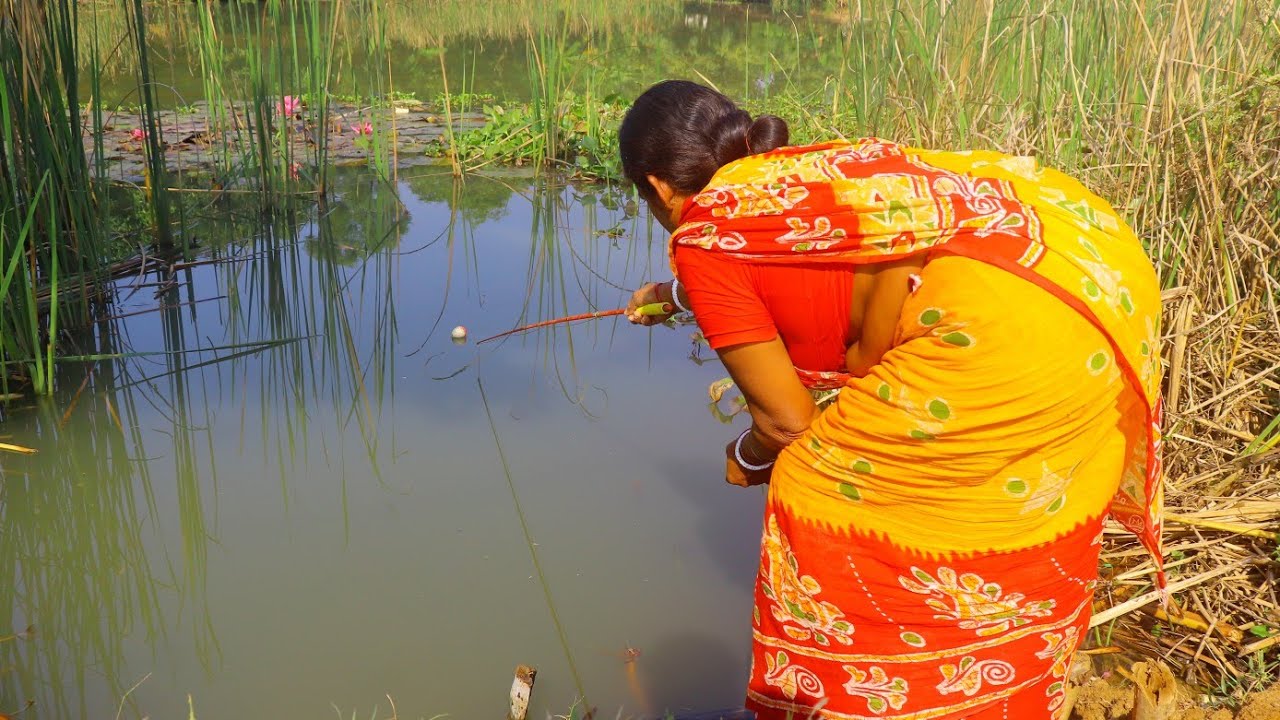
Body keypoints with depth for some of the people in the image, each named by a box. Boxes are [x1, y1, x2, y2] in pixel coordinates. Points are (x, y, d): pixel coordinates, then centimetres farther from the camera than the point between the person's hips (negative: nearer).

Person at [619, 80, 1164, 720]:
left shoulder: (701, 235, -1)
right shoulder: (791, 174, 22)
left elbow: (788, 417, 2)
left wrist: (747, 460, 24)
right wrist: (678, 295, 61)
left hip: (1009, 323, -9)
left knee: (824, 492, 9)